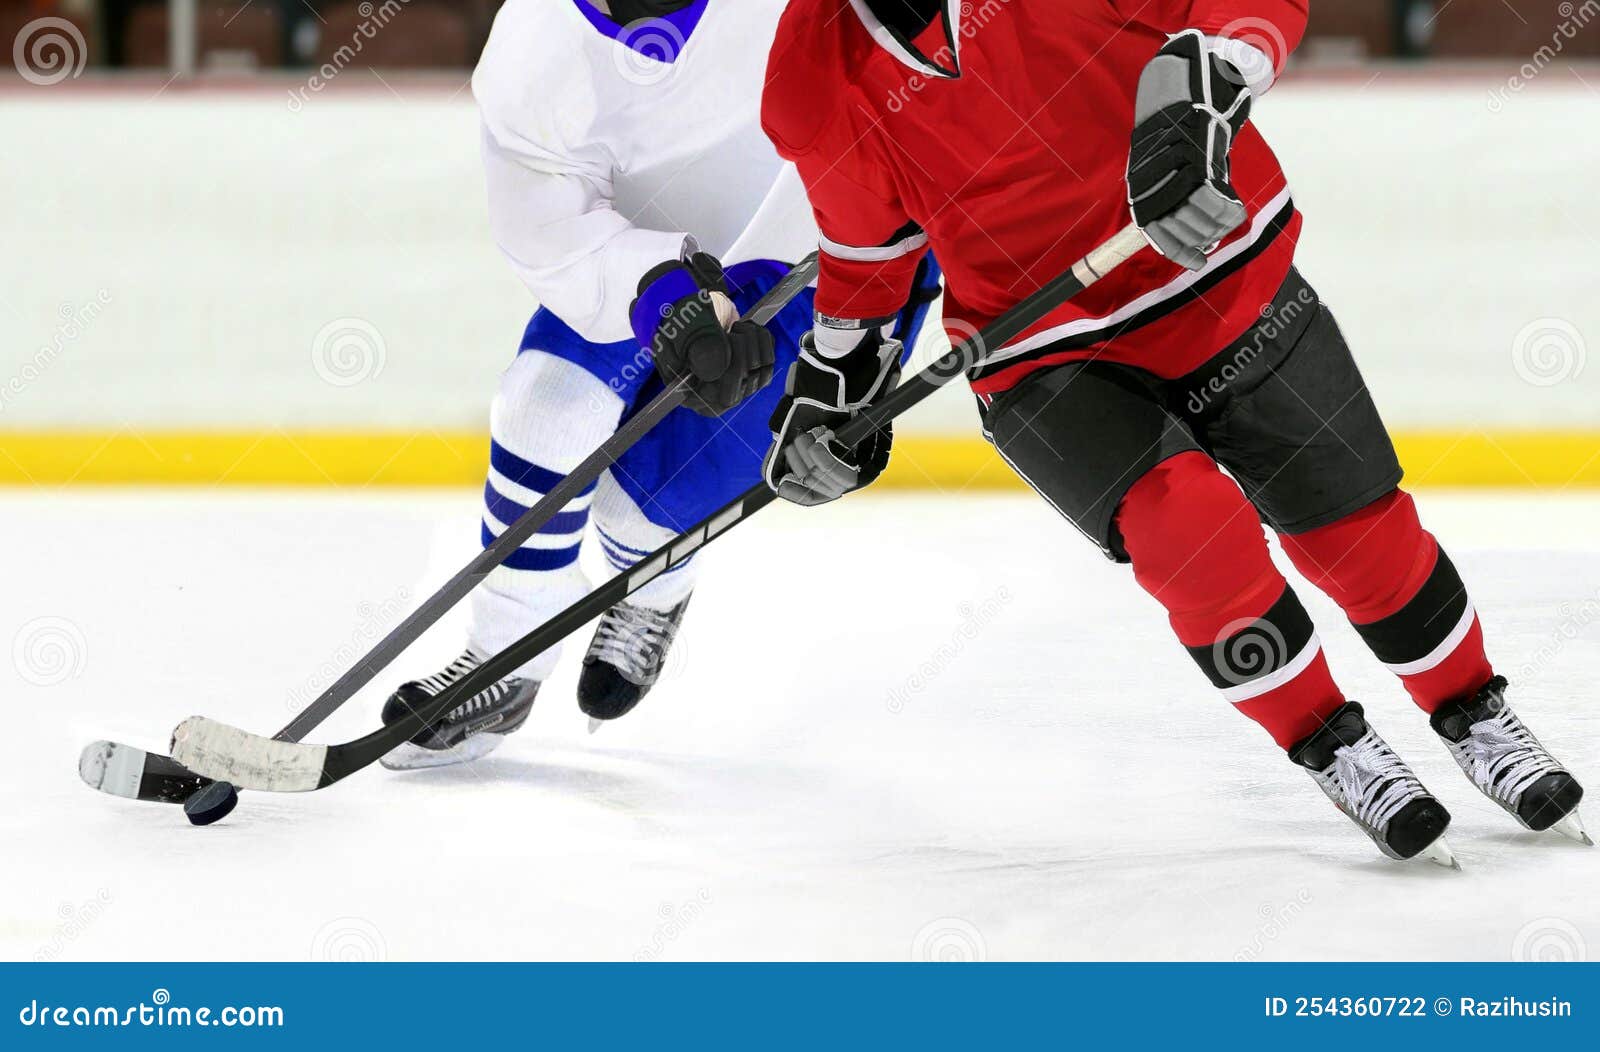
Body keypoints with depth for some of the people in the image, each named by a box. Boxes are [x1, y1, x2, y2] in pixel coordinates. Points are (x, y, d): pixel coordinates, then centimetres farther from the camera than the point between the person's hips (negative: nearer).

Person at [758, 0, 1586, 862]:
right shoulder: (817, 74, -11)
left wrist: (1189, 95, -38)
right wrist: (836, 371, 9)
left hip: (1224, 277, 0)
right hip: (1047, 351, 0)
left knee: (1358, 530, 5)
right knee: (1187, 527, -23)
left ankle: (1473, 714, 33)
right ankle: (1331, 747, 0)